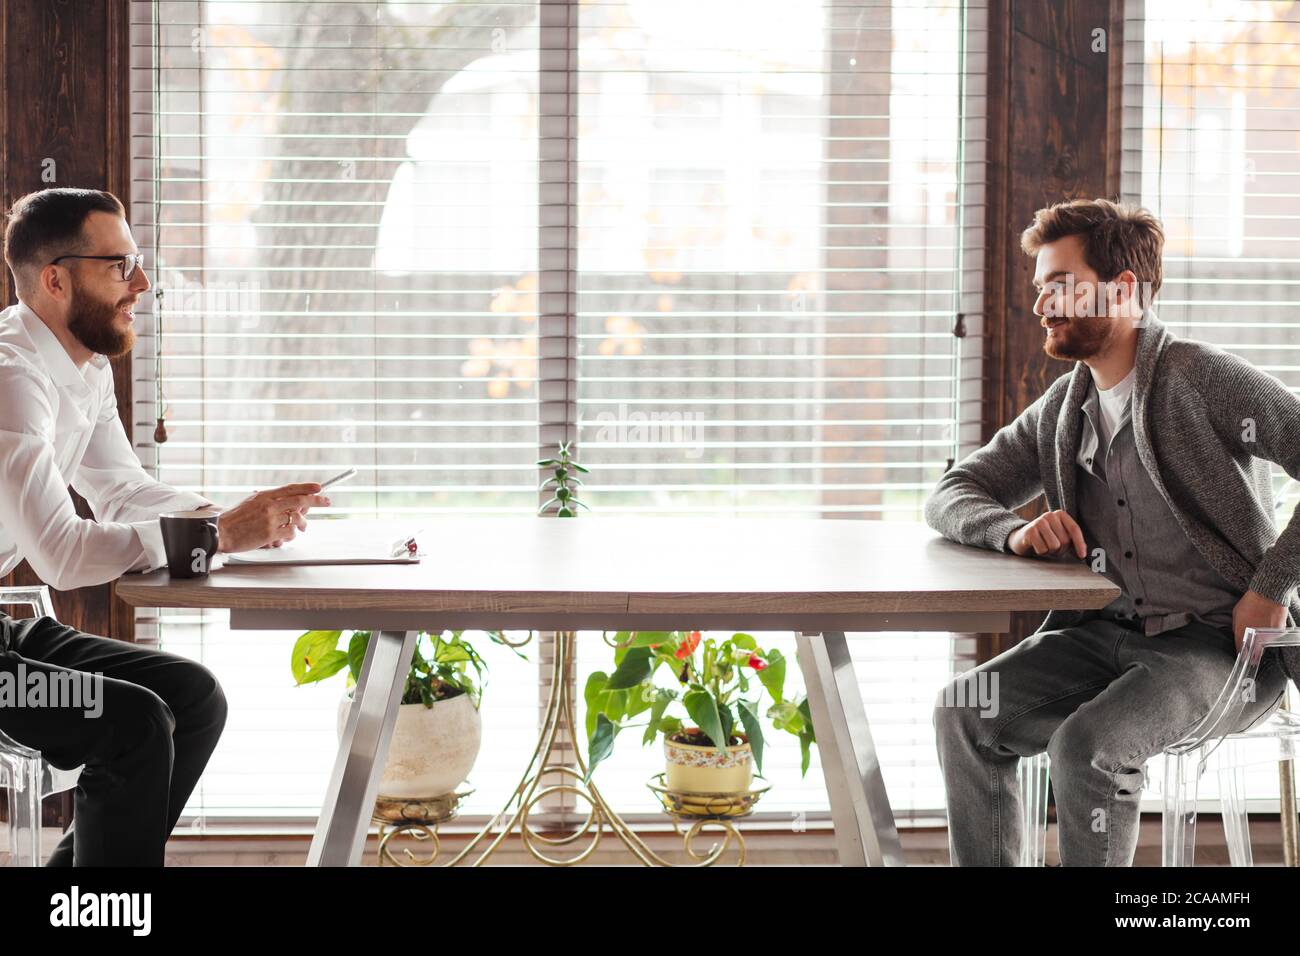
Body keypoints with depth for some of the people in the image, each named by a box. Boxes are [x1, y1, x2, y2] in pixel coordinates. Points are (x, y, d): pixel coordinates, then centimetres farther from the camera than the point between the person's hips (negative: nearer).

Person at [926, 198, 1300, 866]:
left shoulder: (1202, 379, -9)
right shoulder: (1062, 409, 12)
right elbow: (950, 497, 13)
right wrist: (1015, 532, -10)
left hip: (1221, 646, -6)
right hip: (1105, 635, 7)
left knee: (1088, 744, -30)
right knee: (964, 710, -14)